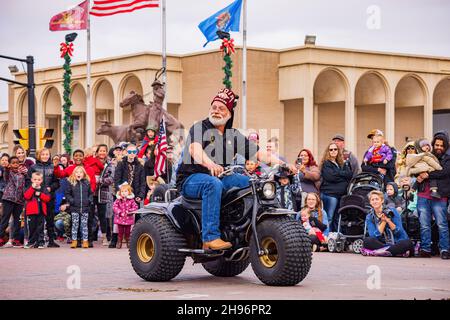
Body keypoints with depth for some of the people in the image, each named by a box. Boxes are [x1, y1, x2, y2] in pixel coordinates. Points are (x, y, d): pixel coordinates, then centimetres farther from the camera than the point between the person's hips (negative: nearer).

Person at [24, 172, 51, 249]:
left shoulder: (44, 189, 10)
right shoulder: (29, 188, 7)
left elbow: (48, 198, -2)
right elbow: (26, 196, -11)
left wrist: (40, 194, -13)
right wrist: (33, 188, -15)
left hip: (41, 211, 0)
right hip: (31, 211, 0)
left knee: (40, 228, 1)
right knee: (32, 227, 5)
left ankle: (40, 242, 3)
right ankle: (31, 242, 16)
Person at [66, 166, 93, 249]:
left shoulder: (87, 183, 5)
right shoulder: (71, 183, 0)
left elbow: (91, 193, 12)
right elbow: (67, 194, 5)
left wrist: (89, 200, -3)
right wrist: (71, 200, -9)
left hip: (85, 208, 1)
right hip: (74, 208, -1)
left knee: (84, 224, 4)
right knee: (75, 224, 4)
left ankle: (85, 240, 9)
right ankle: (74, 240, 11)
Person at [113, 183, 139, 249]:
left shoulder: (131, 200, -2)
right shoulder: (118, 200, -1)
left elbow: (135, 207, -4)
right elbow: (115, 207, -7)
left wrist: (129, 211, -18)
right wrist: (120, 212, -17)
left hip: (128, 219, 0)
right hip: (120, 219, 0)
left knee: (127, 232, 8)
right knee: (120, 232, 5)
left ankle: (128, 243, 21)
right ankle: (119, 243, 16)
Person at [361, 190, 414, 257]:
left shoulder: (391, 212, -2)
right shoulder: (369, 217, 3)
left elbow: (399, 232, -8)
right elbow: (374, 236, -9)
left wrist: (388, 220, -20)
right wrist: (383, 221, -15)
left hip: (398, 243, -1)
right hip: (382, 244, 1)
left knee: (408, 243, -34)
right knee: (367, 241, -27)